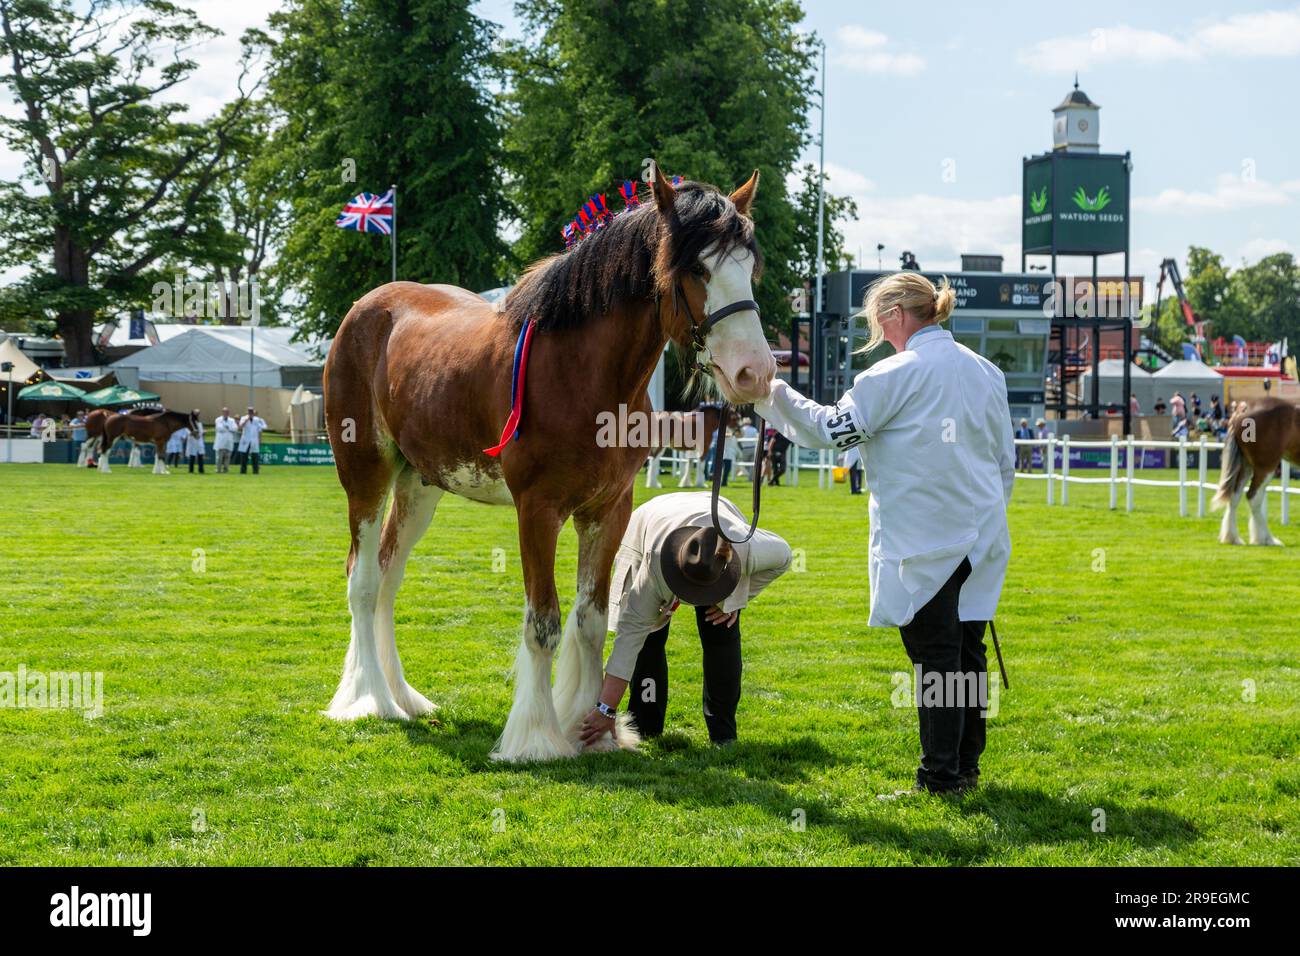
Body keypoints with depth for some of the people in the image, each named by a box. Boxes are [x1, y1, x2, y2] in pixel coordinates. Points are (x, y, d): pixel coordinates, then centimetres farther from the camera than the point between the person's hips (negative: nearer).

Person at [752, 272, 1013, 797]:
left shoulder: (897, 374, -11)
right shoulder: (986, 372, 11)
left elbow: (836, 427, -10)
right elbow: (1006, 459, 16)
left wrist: (775, 395, 0)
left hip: (923, 543, -6)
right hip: (980, 537, 6)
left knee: (935, 653, -3)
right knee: (967, 649, 12)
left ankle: (940, 776, 0)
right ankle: (966, 767, 18)